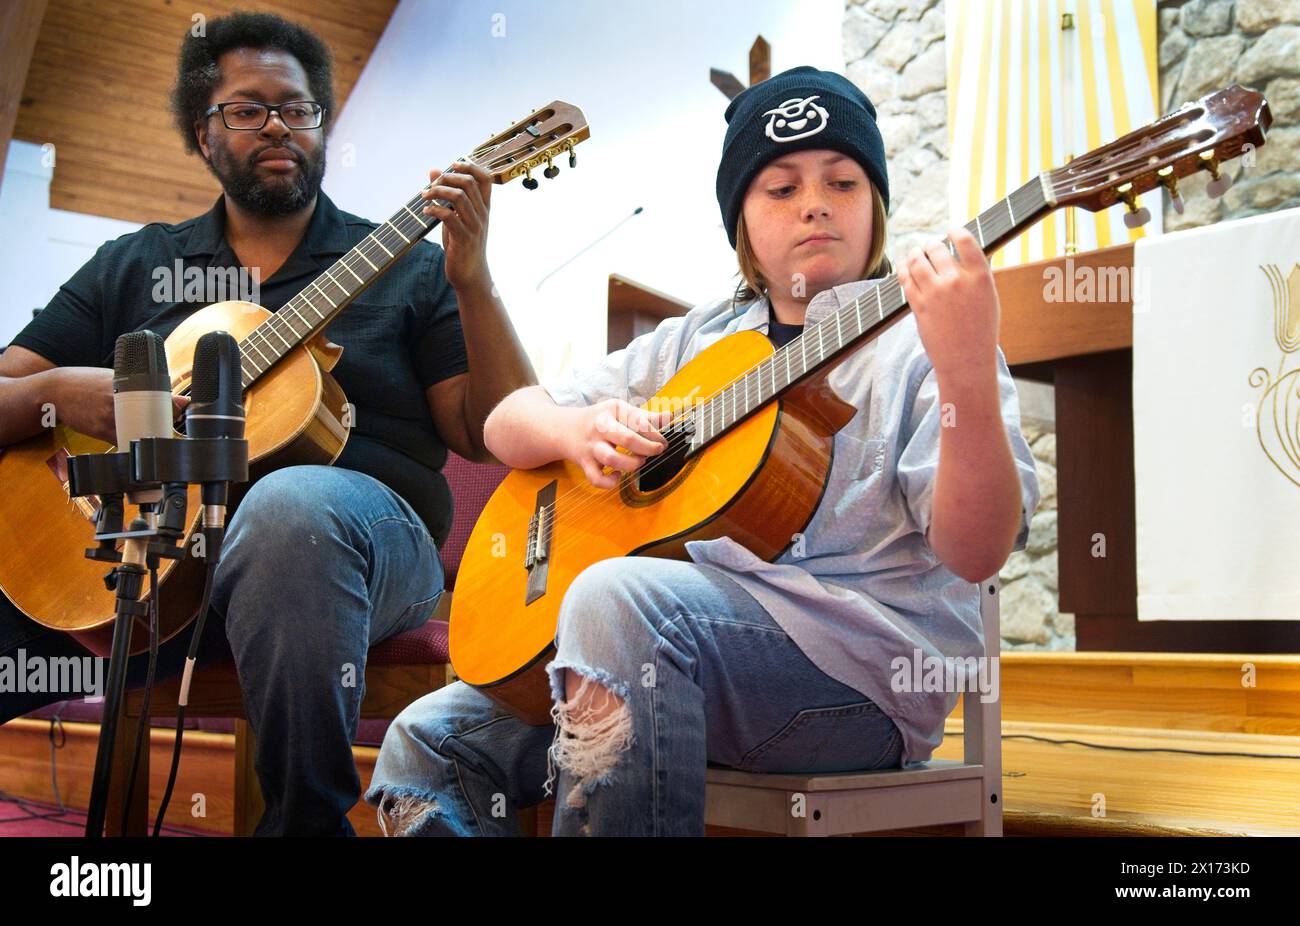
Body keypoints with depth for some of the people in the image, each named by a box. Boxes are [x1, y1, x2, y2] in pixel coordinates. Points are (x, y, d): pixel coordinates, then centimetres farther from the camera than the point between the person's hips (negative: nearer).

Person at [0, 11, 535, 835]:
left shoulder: (405, 266, 13)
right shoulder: (134, 266, 20)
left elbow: (496, 436, 3)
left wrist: (473, 282, -11)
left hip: (351, 519, -2)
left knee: (292, 505, -39)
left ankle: (307, 818, -24)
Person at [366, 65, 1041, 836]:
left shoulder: (916, 341, 0)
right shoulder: (695, 342, 17)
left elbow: (974, 554, -15)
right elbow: (507, 424, 17)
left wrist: (968, 377, -31)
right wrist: (576, 429, -6)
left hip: (865, 668, -6)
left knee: (620, 595, -33)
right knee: (428, 742, -6)